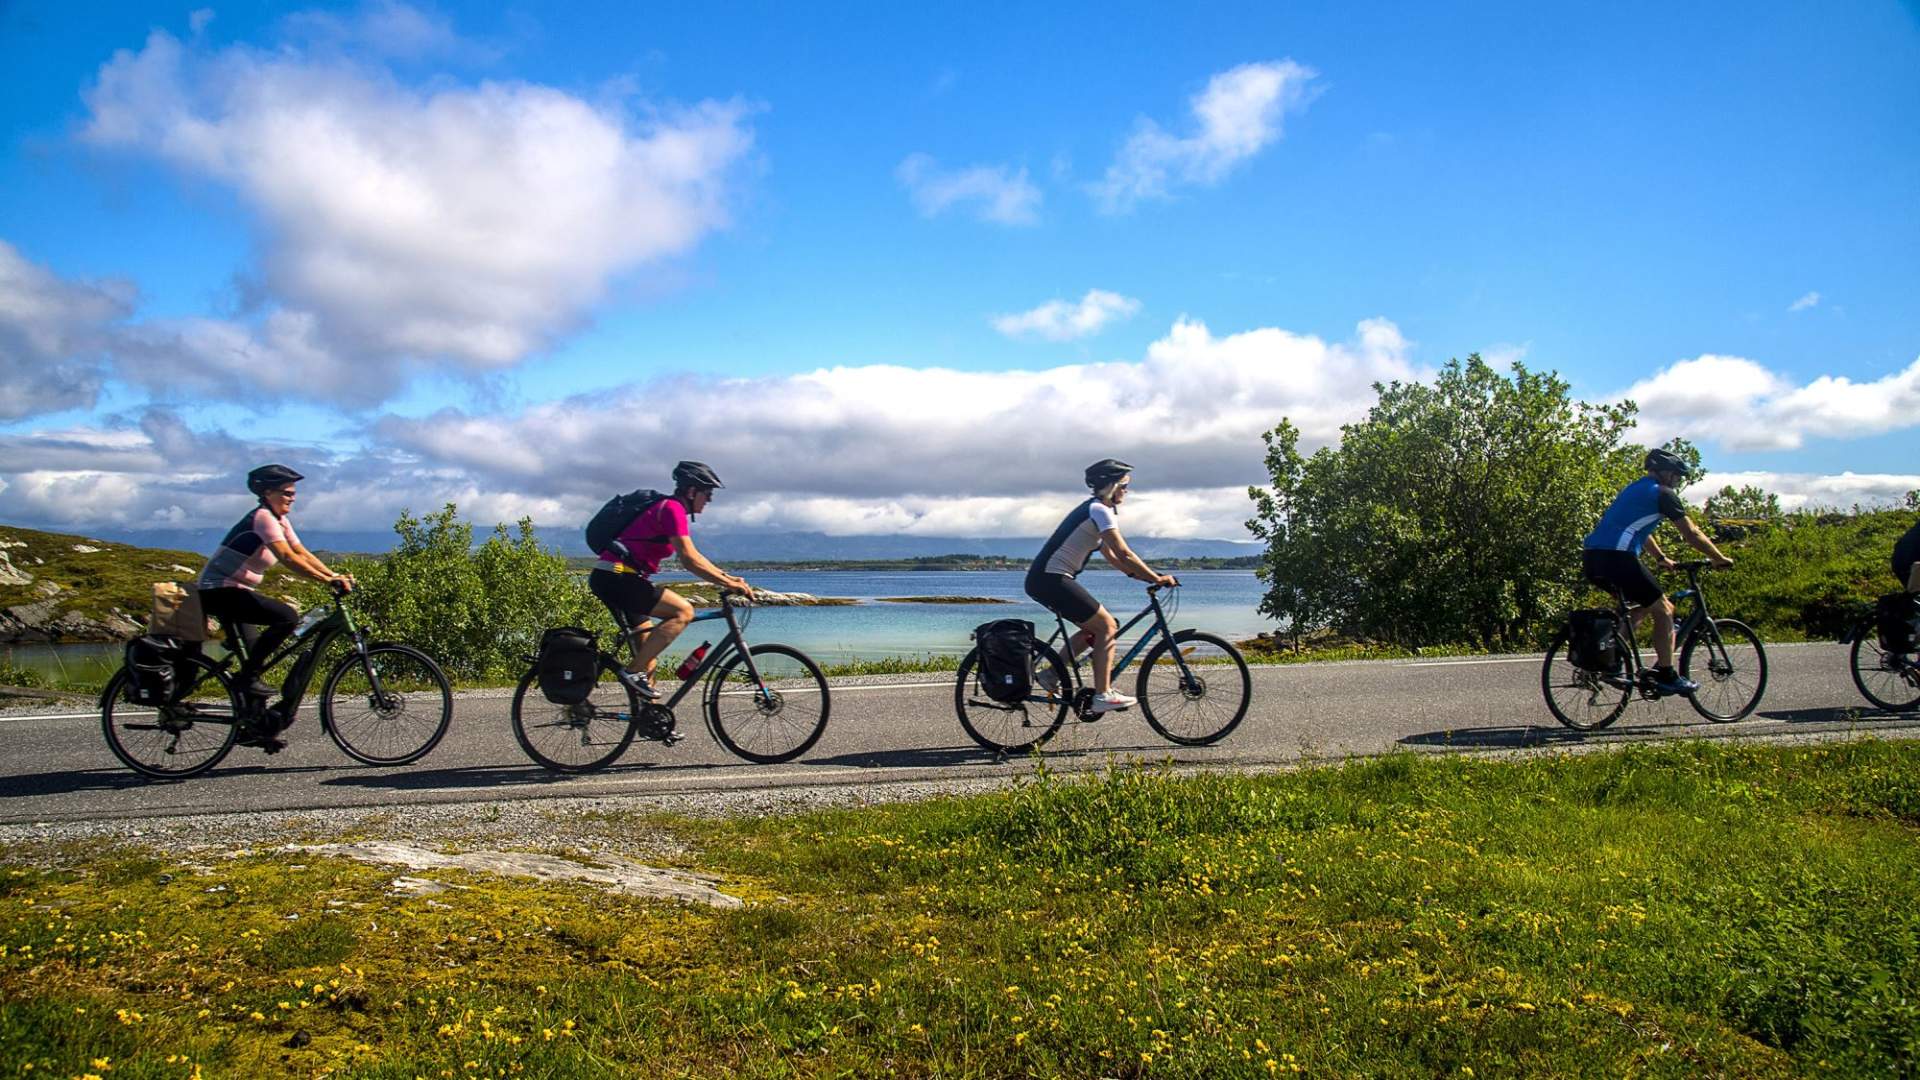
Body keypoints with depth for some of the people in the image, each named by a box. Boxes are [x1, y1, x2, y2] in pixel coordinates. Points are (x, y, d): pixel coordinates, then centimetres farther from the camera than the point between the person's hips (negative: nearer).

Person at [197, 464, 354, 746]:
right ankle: (248, 676, -14)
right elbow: (287, 557, -30)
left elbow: (304, 554, 5)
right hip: (220, 592, -10)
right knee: (288, 616, -25)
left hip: (236, 591, 10)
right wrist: (327, 580, -35)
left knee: (254, 657, 9)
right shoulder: (262, 517, -19)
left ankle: (254, 728, 16)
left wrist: (336, 575, -8)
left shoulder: (280, 520, 11)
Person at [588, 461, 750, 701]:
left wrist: (728, 577, 15)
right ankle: (634, 672, -15)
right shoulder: (672, 509, -12)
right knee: (683, 611, -18)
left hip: (610, 579, 11)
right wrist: (728, 583, -16)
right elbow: (690, 561, -20)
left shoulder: (669, 508, 19)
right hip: (617, 576, -11)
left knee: (647, 652, 12)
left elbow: (692, 557, 23)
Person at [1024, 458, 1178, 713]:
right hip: (1052, 580, -10)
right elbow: (1124, 554, -16)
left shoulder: (1092, 510, 21)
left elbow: (1111, 557, 23)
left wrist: (1144, 575, 16)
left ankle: (1051, 674, 15)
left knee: (1094, 628, 17)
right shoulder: (1100, 510, -11)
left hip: (1044, 579, 10)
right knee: (1107, 627, -6)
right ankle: (1102, 695, -6)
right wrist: (1157, 578, -9)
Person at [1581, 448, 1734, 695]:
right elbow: (1691, 534, 4)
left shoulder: (1634, 489, 29)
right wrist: (1719, 559, 16)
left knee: (1644, 603, 25)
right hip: (1616, 557, -9)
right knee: (1663, 609, 5)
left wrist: (1662, 559, 46)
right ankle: (1666, 676, 8)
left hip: (1591, 558, 9)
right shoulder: (1662, 493, 2)